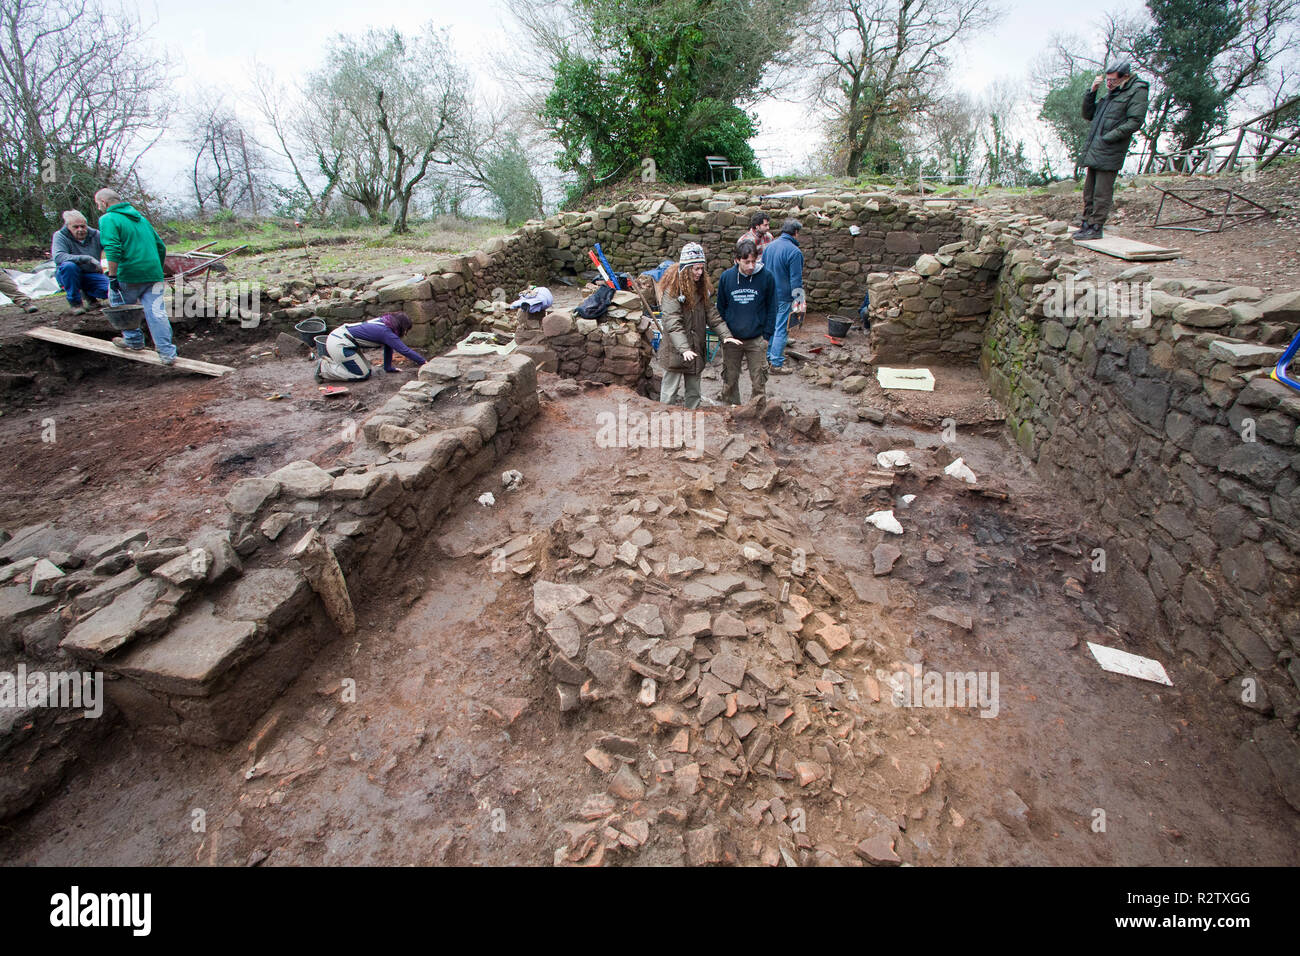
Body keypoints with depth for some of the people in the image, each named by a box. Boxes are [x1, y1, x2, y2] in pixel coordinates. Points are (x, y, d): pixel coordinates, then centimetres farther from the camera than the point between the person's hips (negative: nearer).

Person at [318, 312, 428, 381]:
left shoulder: (384, 321, 9)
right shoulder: (387, 333, -19)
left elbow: (388, 347, 15)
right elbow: (405, 351, -20)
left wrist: (389, 367, 19)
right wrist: (424, 362, -12)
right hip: (339, 344, -10)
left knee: (366, 368, 11)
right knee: (363, 375, -8)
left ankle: (329, 361, 16)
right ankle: (323, 369, -5)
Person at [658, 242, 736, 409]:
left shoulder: (701, 288, 9)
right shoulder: (672, 290, -14)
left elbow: (711, 314, 8)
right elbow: (672, 323, -22)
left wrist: (726, 335, -5)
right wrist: (684, 349, -33)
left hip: (696, 350, 7)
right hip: (675, 351, -7)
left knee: (694, 392, 16)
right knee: (670, 391, 2)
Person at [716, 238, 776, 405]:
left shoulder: (766, 276, -6)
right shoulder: (726, 277, -3)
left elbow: (771, 308, 2)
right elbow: (720, 308, 8)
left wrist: (766, 335, -3)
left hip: (757, 340, -1)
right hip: (731, 340, 1)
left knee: (759, 382, 4)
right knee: (729, 381, 9)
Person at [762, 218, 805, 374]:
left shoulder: (770, 246, 6)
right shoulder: (794, 251, -17)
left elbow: (762, 270, 16)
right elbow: (796, 280, -17)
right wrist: (799, 303, -13)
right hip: (784, 297, -7)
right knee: (781, 329, -1)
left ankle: (770, 357, 29)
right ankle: (776, 364, 2)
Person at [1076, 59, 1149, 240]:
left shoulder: (1137, 91, -3)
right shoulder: (1110, 93, 20)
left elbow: (1135, 122, -12)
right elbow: (1088, 114, 21)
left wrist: (1109, 137, -17)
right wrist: (1092, 91, 10)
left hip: (1109, 153, -8)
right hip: (1093, 151, 8)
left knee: (1102, 193, -9)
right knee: (1089, 191, 10)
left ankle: (1096, 227, -8)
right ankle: (1086, 224, 17)